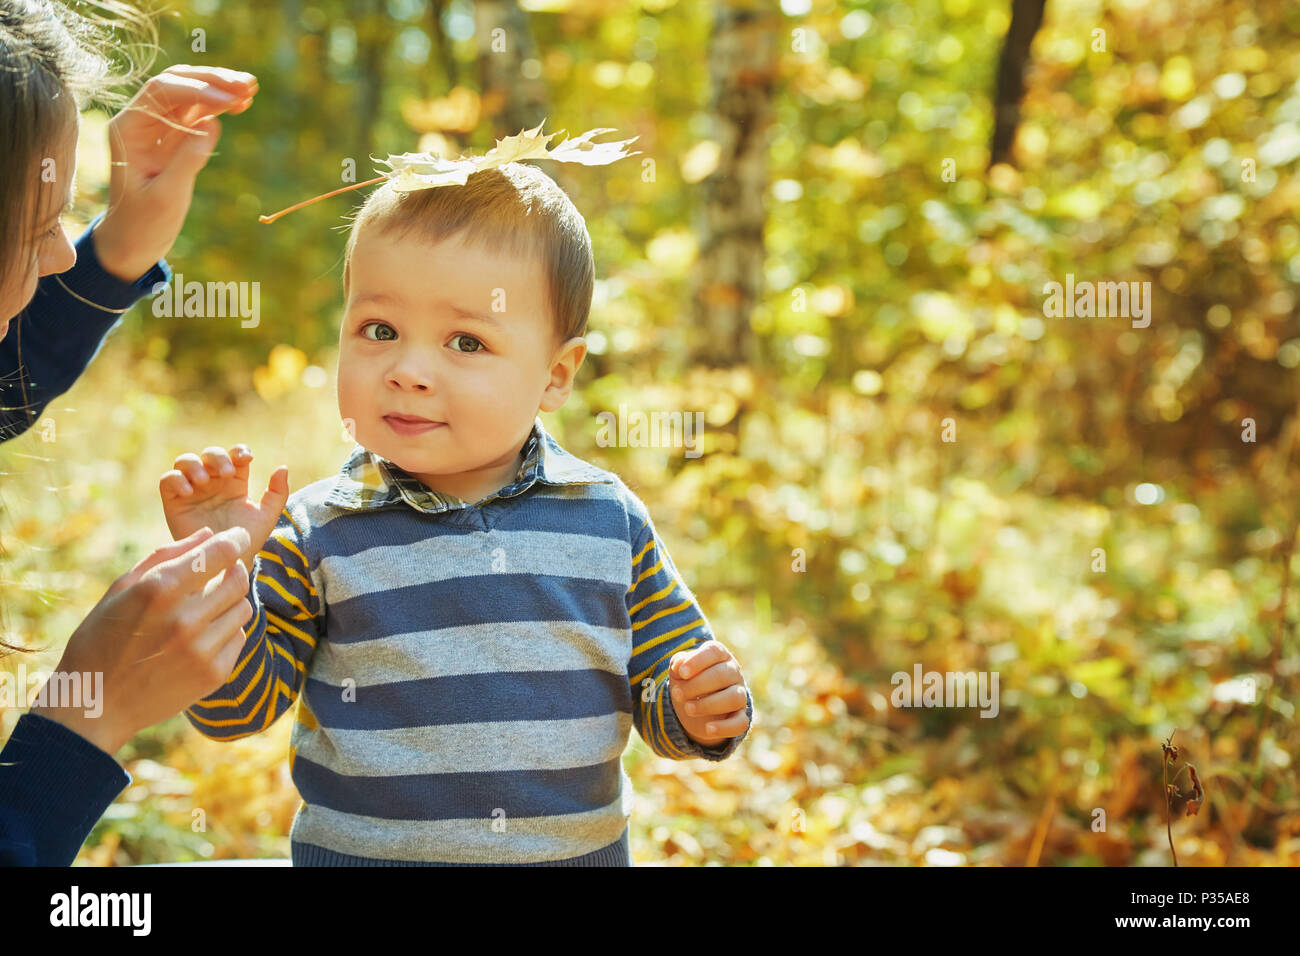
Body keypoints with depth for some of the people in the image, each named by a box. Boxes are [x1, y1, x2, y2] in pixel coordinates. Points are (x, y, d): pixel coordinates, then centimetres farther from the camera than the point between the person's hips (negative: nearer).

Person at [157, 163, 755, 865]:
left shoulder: (608, 519, -6)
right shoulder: (316, 534, -10)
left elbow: (668, 668, 3)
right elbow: (232, 711, -9)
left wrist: (698, 713, -18)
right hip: (360, 852, -1)